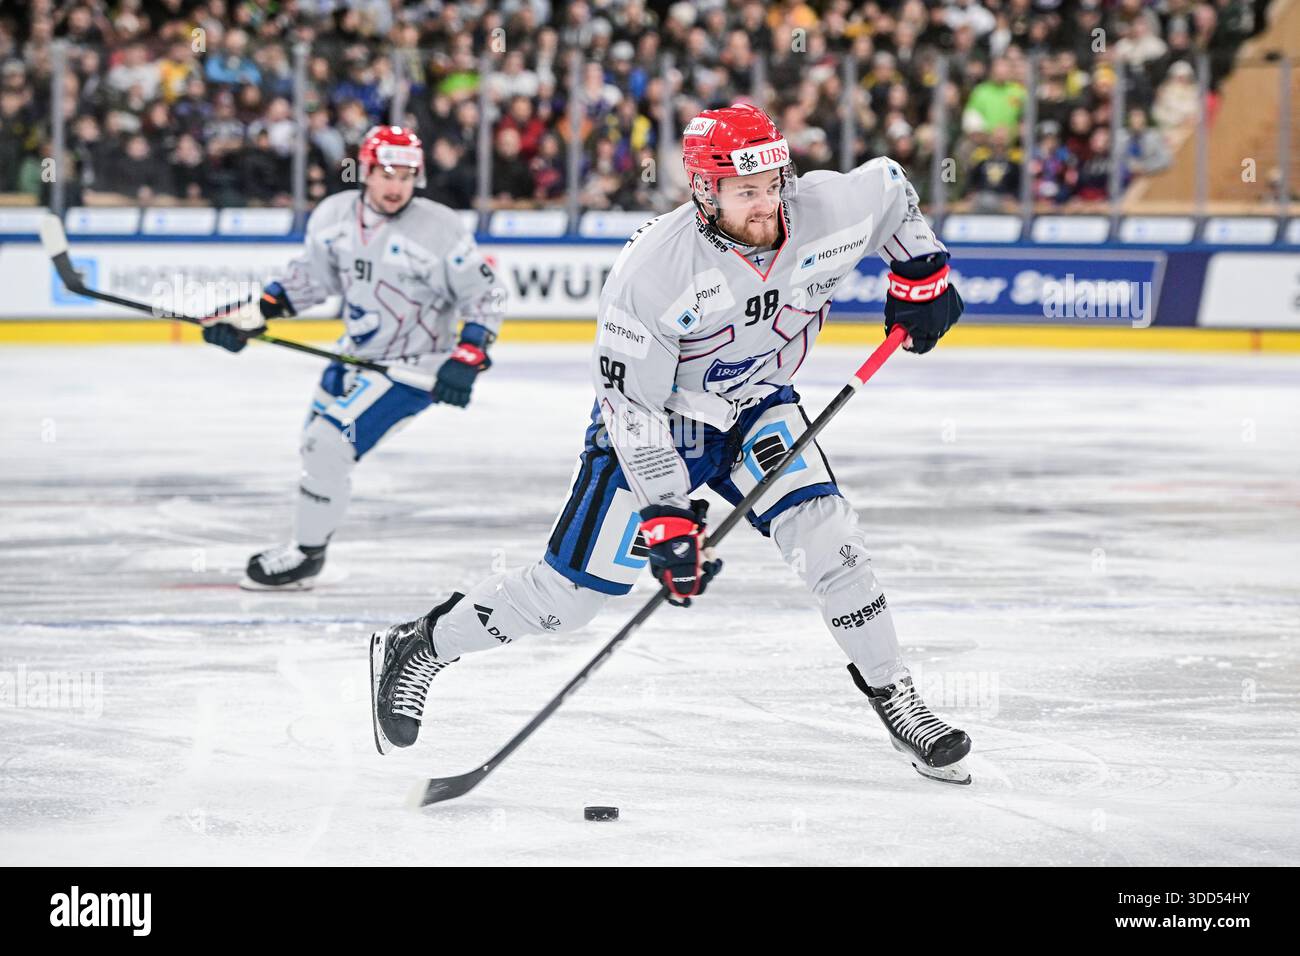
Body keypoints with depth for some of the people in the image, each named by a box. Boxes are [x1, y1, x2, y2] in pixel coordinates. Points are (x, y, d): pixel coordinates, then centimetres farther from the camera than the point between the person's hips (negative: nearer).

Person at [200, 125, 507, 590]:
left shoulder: (439, 229, -21)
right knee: (317, 443, 20)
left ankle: (306, 556, -2)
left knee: (330, 444, -17)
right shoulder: (335, 215, -6)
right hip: (356, 356, 7)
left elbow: (486, 296, -13)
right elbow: (310, 275, 9)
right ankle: (308, 540, 43)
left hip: (413, 367, -7)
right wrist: (257, 312, -2)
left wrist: (467, 358, -24)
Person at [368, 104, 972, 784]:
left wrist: (920, 271, 2)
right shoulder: (653, 268, -32)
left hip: (756, 409, 4)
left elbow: (889, 186, 5)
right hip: (656, 421, -4)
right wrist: (666, 513, -28)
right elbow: (629, 401, -26)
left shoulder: (826, 211, -20)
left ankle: (895, 699, -3)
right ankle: (416, 649, 14)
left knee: (821, 531, -18)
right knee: (572, 591, -5)